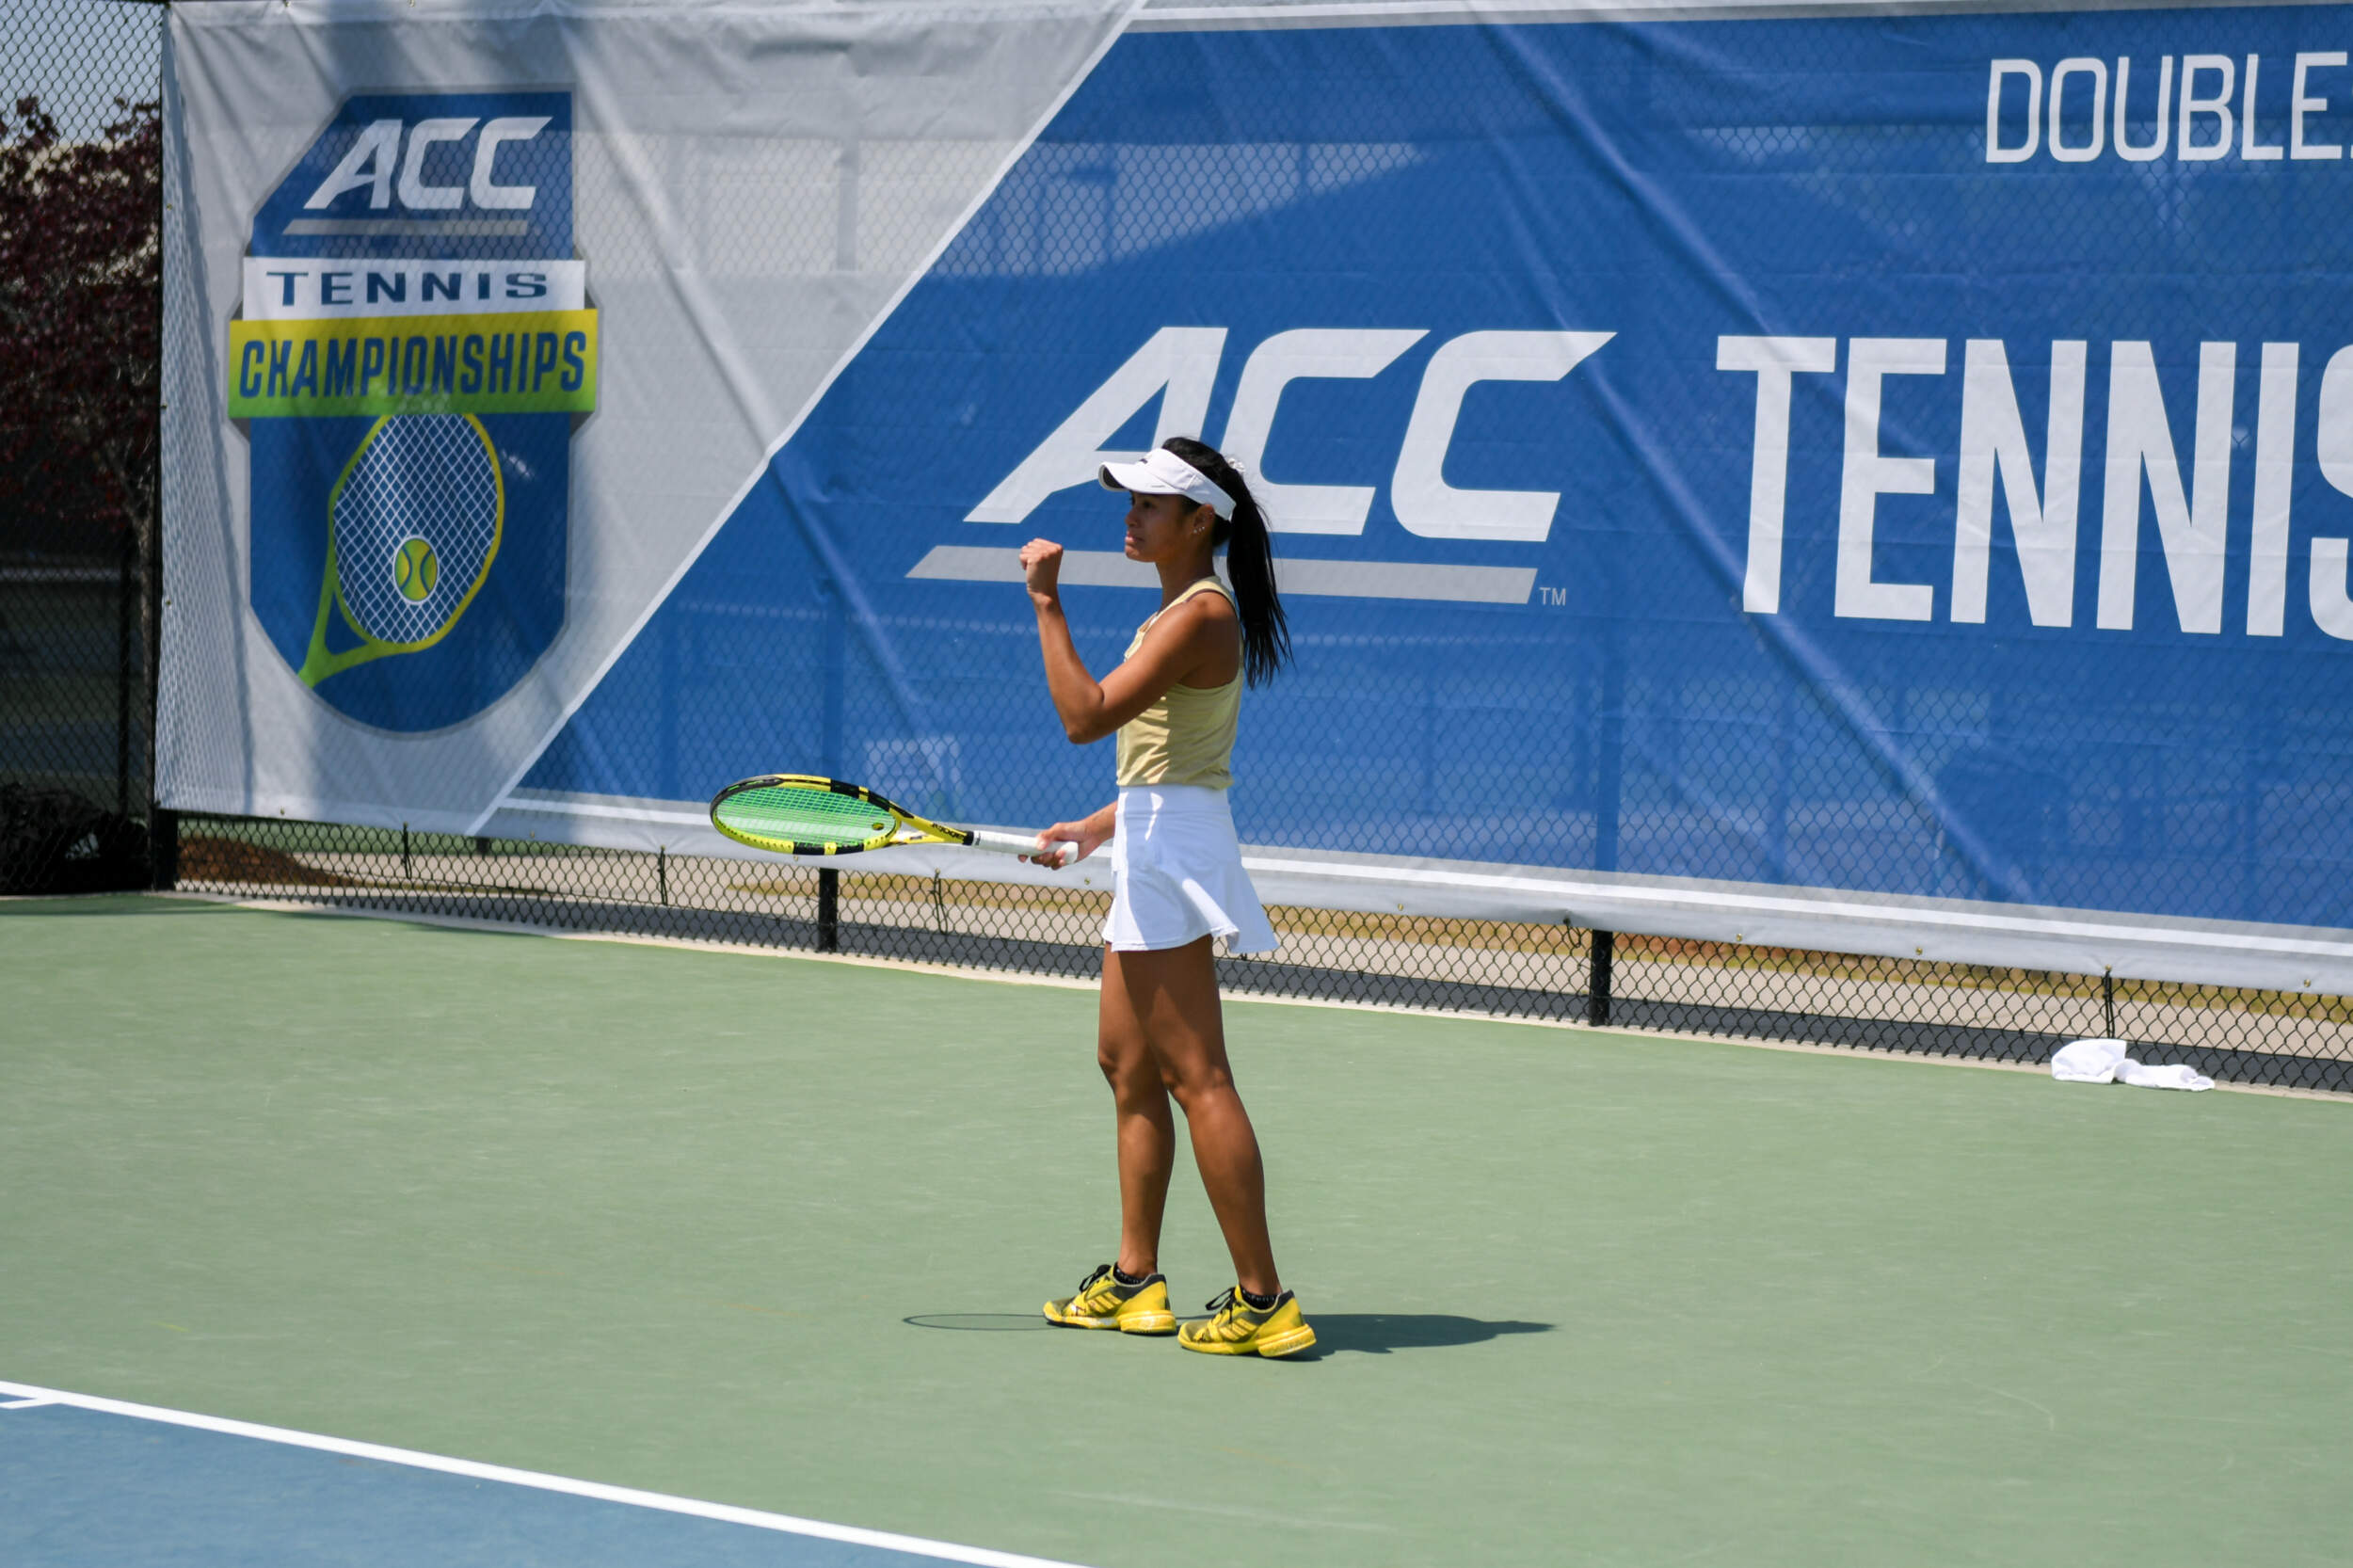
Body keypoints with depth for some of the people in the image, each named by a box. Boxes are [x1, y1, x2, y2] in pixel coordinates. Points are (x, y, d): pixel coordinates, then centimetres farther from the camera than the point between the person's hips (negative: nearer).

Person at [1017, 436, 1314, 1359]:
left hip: (1172, 850, -11)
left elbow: (1085, 717, -24)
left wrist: (1048, 604, -20)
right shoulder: (1180, 613, 15)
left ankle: (1262, 1301, -12)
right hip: (1154, 851, 11)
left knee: (1195, 1076, -11)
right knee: (1127, 1062, 16)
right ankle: (1135, 1281, 23)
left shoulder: (1201, 615, -17)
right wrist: (1094, 831, 21)